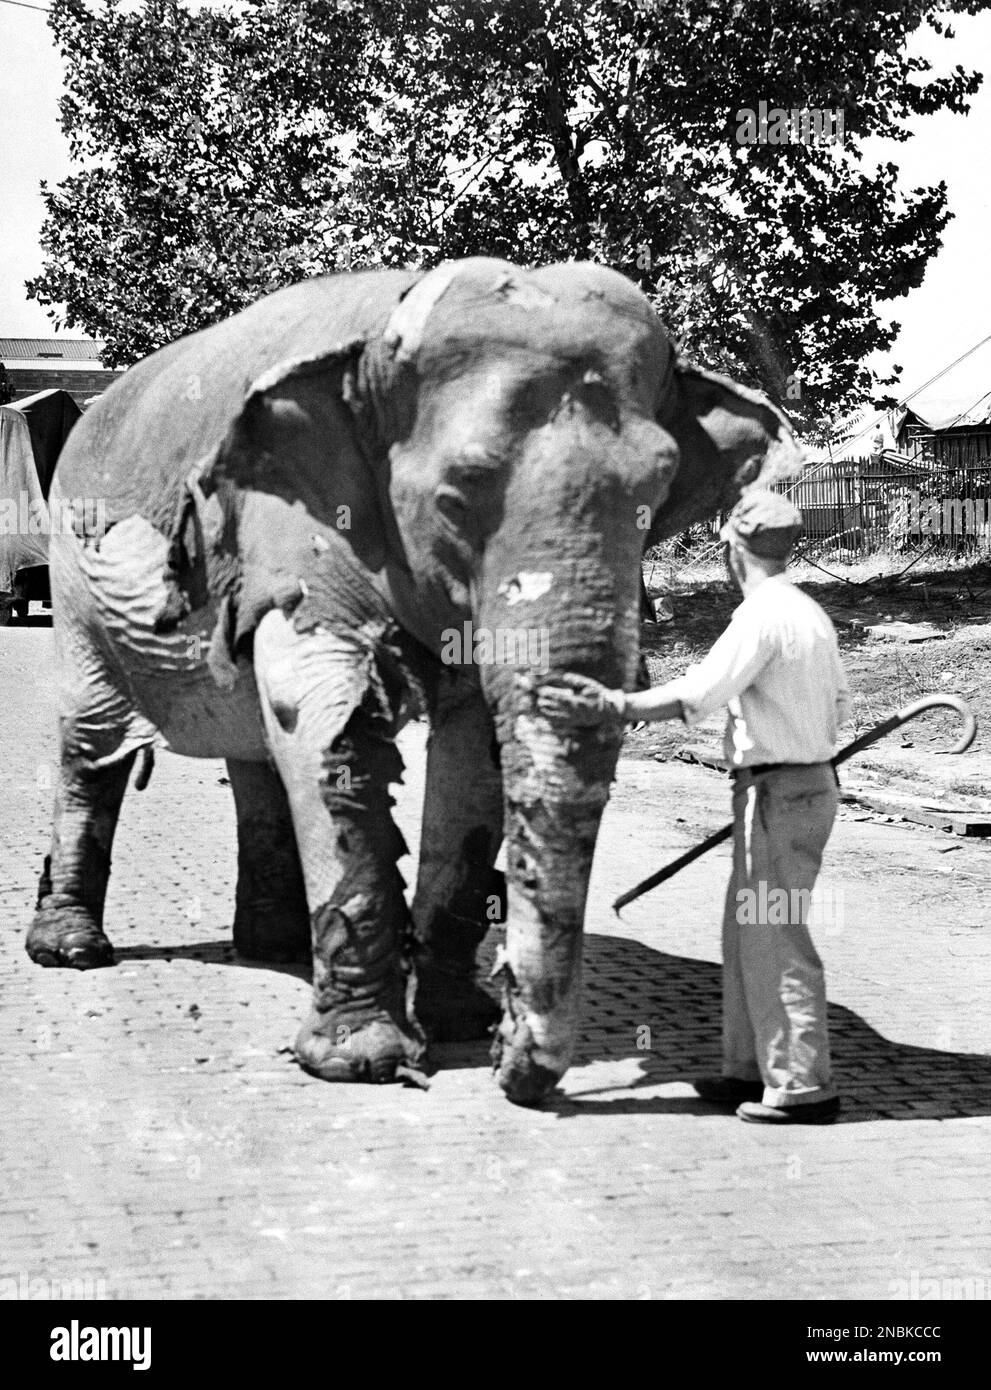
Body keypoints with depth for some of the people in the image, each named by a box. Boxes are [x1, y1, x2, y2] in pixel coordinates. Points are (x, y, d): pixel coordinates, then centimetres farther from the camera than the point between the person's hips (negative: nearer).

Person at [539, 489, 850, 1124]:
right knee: (746, 931, 15)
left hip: (778, 792, -10)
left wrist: (612, 706, -26)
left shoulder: (761, 617, -15)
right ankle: (752, 1070, 21)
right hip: (811, 780, 10)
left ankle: (803, 1086, -2)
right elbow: (839, 704, 22)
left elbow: (696, 695, -24)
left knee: (775, 936, -5)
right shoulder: (813, 614, 13)